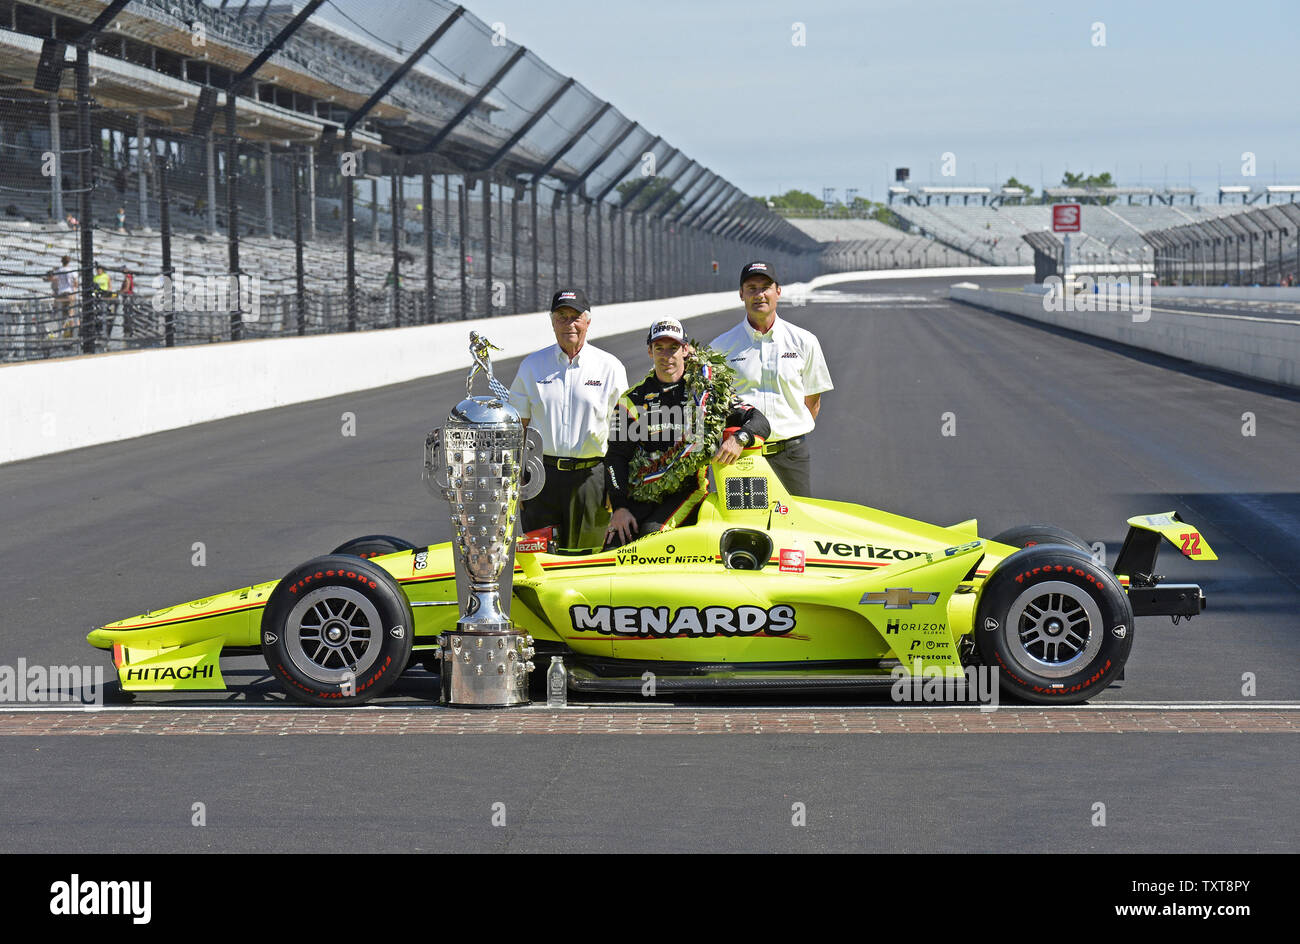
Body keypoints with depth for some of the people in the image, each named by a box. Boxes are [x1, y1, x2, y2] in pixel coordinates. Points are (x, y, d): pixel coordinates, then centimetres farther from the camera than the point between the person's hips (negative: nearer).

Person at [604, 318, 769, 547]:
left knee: (652, 531, -31)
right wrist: (619, 507, -5)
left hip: (689, 491, -2)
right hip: (640, 497, 3)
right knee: (613, 548, -20)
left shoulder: (707, 389, 4)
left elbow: (760, 422, 1)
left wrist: (739, 439, -23)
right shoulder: (633, 401, 9)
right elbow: (615, 457, 7)